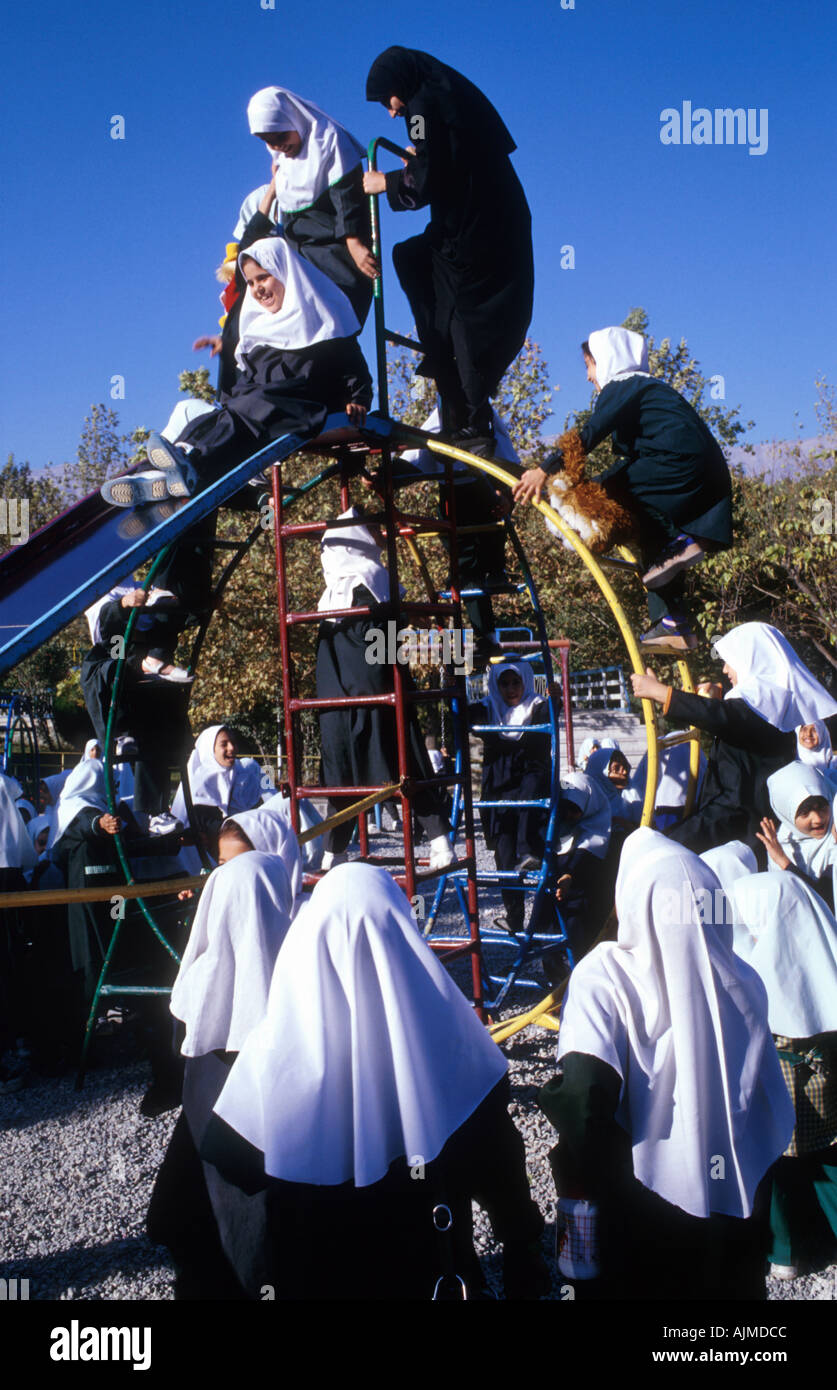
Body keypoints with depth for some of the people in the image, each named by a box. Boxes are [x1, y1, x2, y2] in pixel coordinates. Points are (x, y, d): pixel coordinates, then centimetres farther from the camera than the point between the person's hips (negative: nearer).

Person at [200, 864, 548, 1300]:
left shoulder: (274, 1046, -20)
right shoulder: (446, 1027, -18)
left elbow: (226, 1166, -9)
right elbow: (499, 1164, -8)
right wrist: (524, 1246, 6)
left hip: (318, 1275, 1)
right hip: (431, 1268, 0)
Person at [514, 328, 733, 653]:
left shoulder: (622, 387, -1)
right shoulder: (647, 387, 29)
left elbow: (591, 434, -16)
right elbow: (632, 454, 28)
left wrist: (546, 470, -22)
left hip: (682, 464, -10)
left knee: (607, 488, -14)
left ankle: (676, 543, -13)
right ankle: (672, 625, 9)